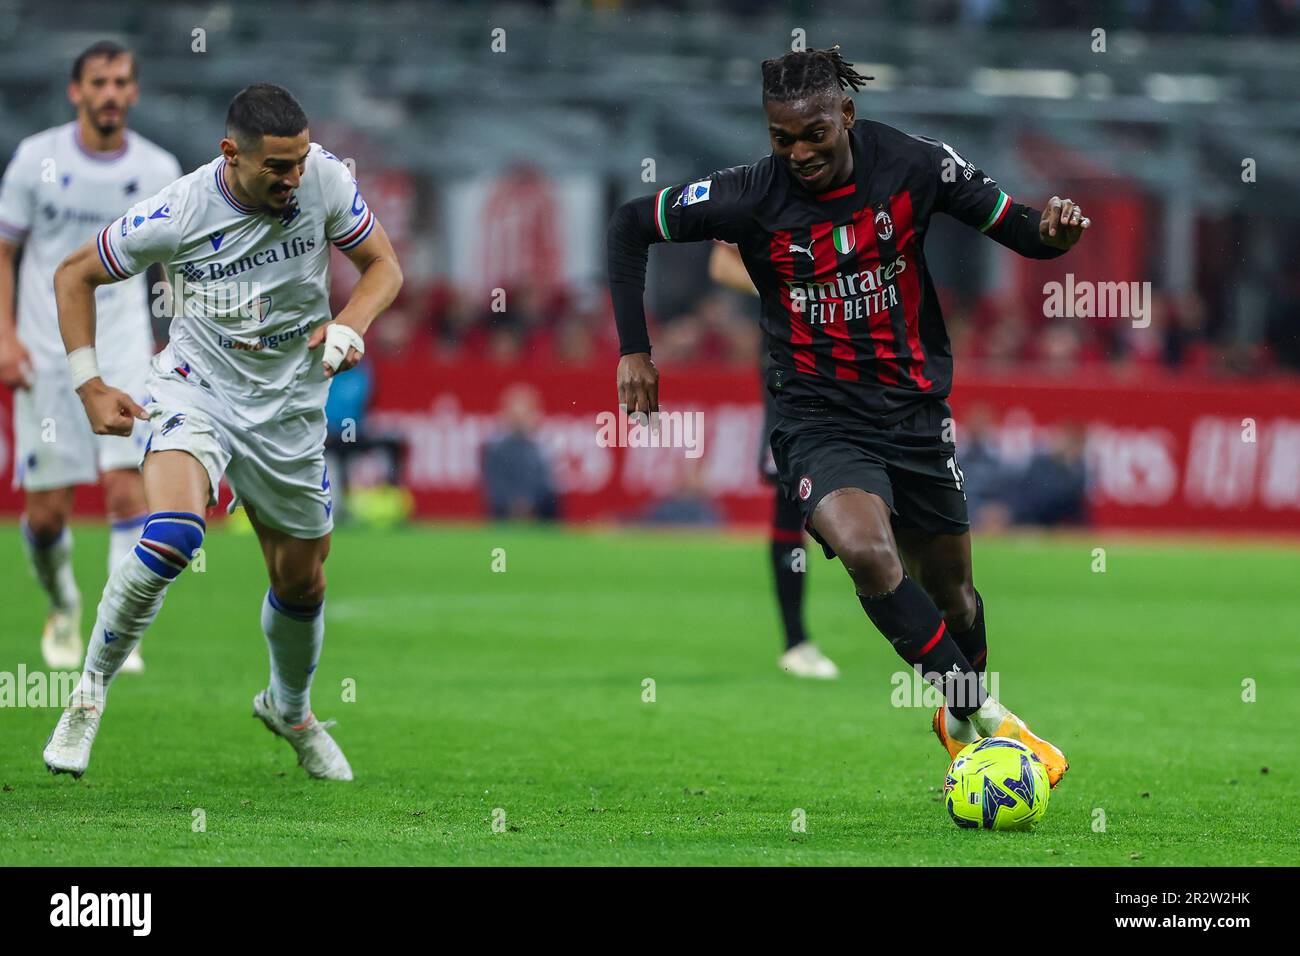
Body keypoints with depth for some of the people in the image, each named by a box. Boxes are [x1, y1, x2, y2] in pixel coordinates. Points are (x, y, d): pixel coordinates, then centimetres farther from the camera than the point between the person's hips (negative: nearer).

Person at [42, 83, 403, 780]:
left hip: (289, 407, 3)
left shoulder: (325, 178, -15)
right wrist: (89, 384, -11)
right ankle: (91, 690, -10)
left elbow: (383, 265, -1)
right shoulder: (175, 216, -21)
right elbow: (74, 275, -5)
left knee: (302, 582, 13)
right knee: (171, 538, -29)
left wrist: (351, 322, -21)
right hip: (195, 388, -3)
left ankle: (289, 710, 44)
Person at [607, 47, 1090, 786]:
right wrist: (635, 349, -4)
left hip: (917, 410, 3)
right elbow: (631, 225, -1)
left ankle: (963, 715, 45)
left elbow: (1011, 226, 0)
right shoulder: (753, 197, -13)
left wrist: (1053, 231, -23)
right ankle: (978, 718, -16)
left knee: (950, 590, 14)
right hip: (820, 417, -2)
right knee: (867, 551, -30)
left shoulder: (911, 165, -9)